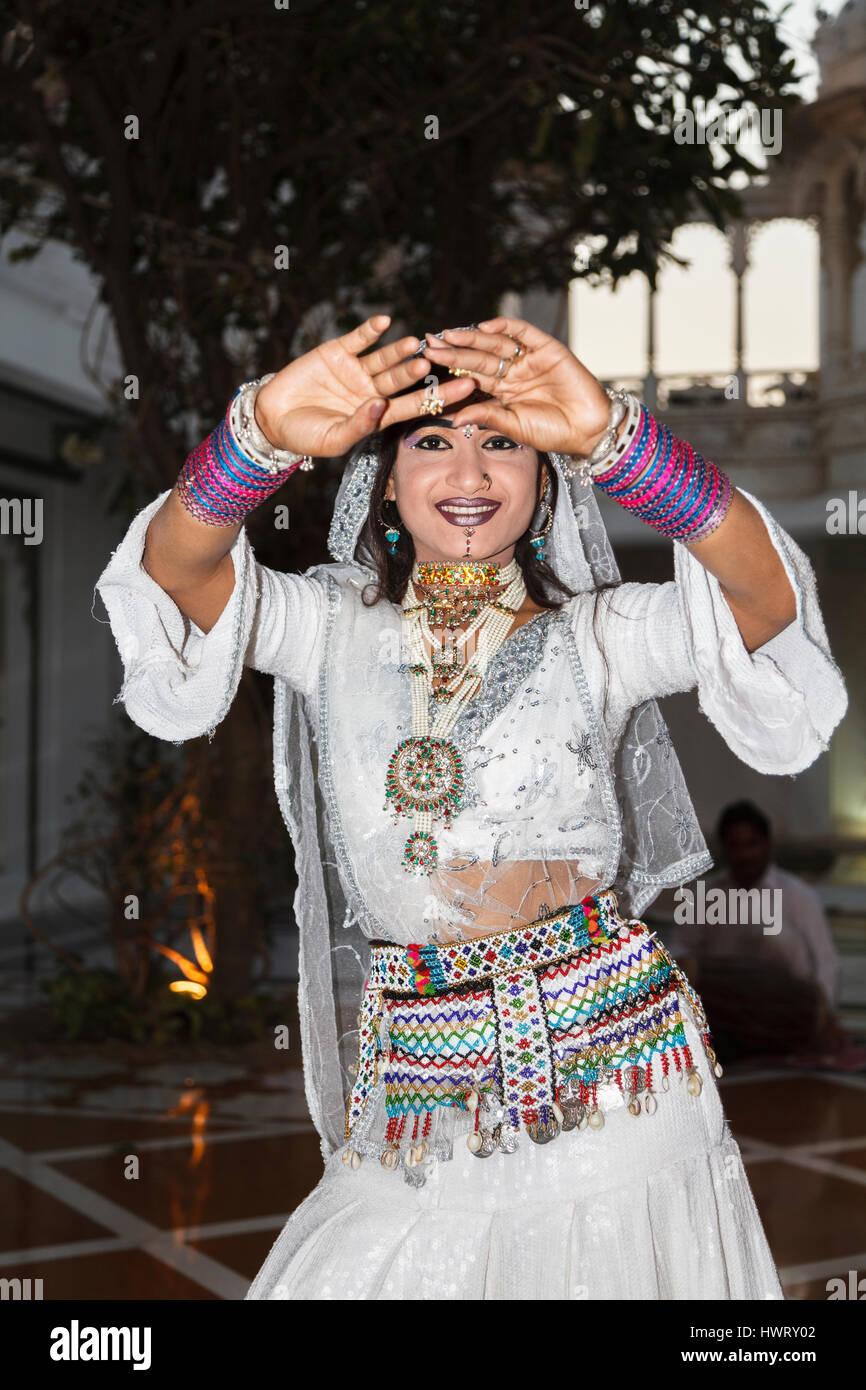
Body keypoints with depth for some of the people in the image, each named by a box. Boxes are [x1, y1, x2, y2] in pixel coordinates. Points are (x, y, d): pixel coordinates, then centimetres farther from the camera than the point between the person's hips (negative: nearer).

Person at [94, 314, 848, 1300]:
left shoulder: (592, 636, 2)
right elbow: (178, 567, -12)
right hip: (413, 1089, 1)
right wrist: (262, 433, -33)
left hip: (606, 1063, -1)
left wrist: (610, 435, -30)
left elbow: (768, 598, -17)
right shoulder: (336, 629, 6)